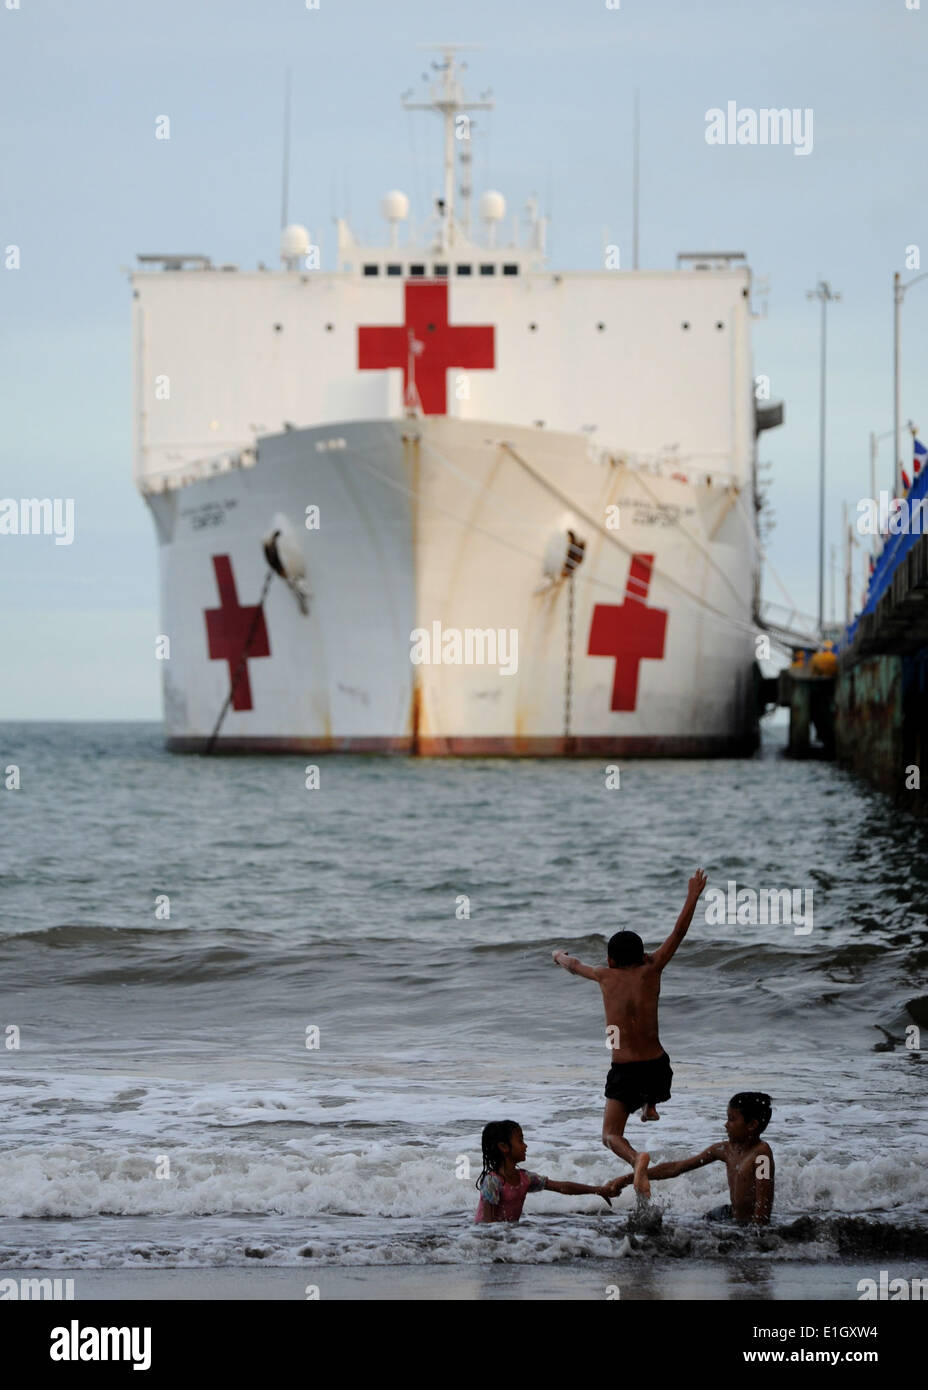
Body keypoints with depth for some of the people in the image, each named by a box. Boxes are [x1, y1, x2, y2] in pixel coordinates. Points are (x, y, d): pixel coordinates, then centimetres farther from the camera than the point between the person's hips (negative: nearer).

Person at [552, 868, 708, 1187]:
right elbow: (678, 933, 4)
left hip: (624, 1071, -2)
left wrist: (560, 956, 43)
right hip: (657, 1066, 2)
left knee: (611, 1135, 0)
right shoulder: (650, 972, -1)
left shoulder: (607, 976, 0)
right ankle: (650, 1105, 42)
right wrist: (693, 896, 11)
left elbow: (575, 966, 21)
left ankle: (636, 1159, -30)